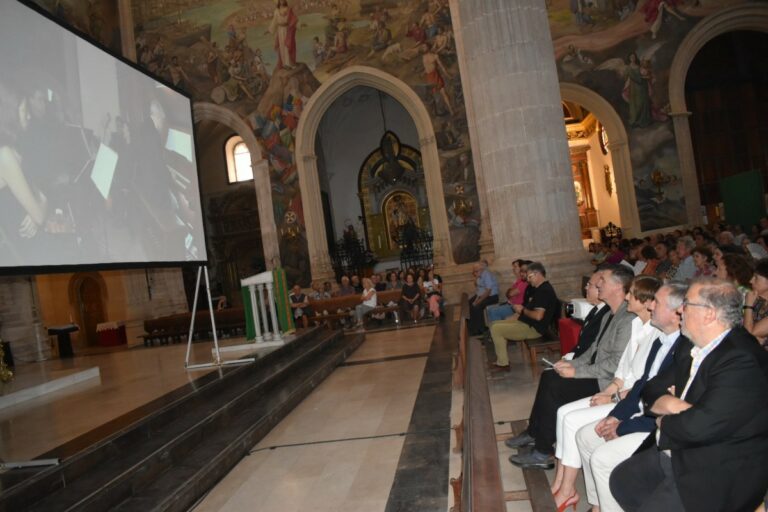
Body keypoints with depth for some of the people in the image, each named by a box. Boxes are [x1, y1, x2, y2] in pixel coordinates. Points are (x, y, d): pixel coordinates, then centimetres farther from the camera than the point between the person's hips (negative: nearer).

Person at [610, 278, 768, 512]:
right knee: (621, 480, 10)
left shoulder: (743, 361, -24)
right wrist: (669, 404, -14)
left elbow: (698, 427, -31)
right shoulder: (697, 348, 4)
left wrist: (663, 421, -10)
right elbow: (652, 388, 9)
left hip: (717, 475, -8)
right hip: (675, 452, 8)